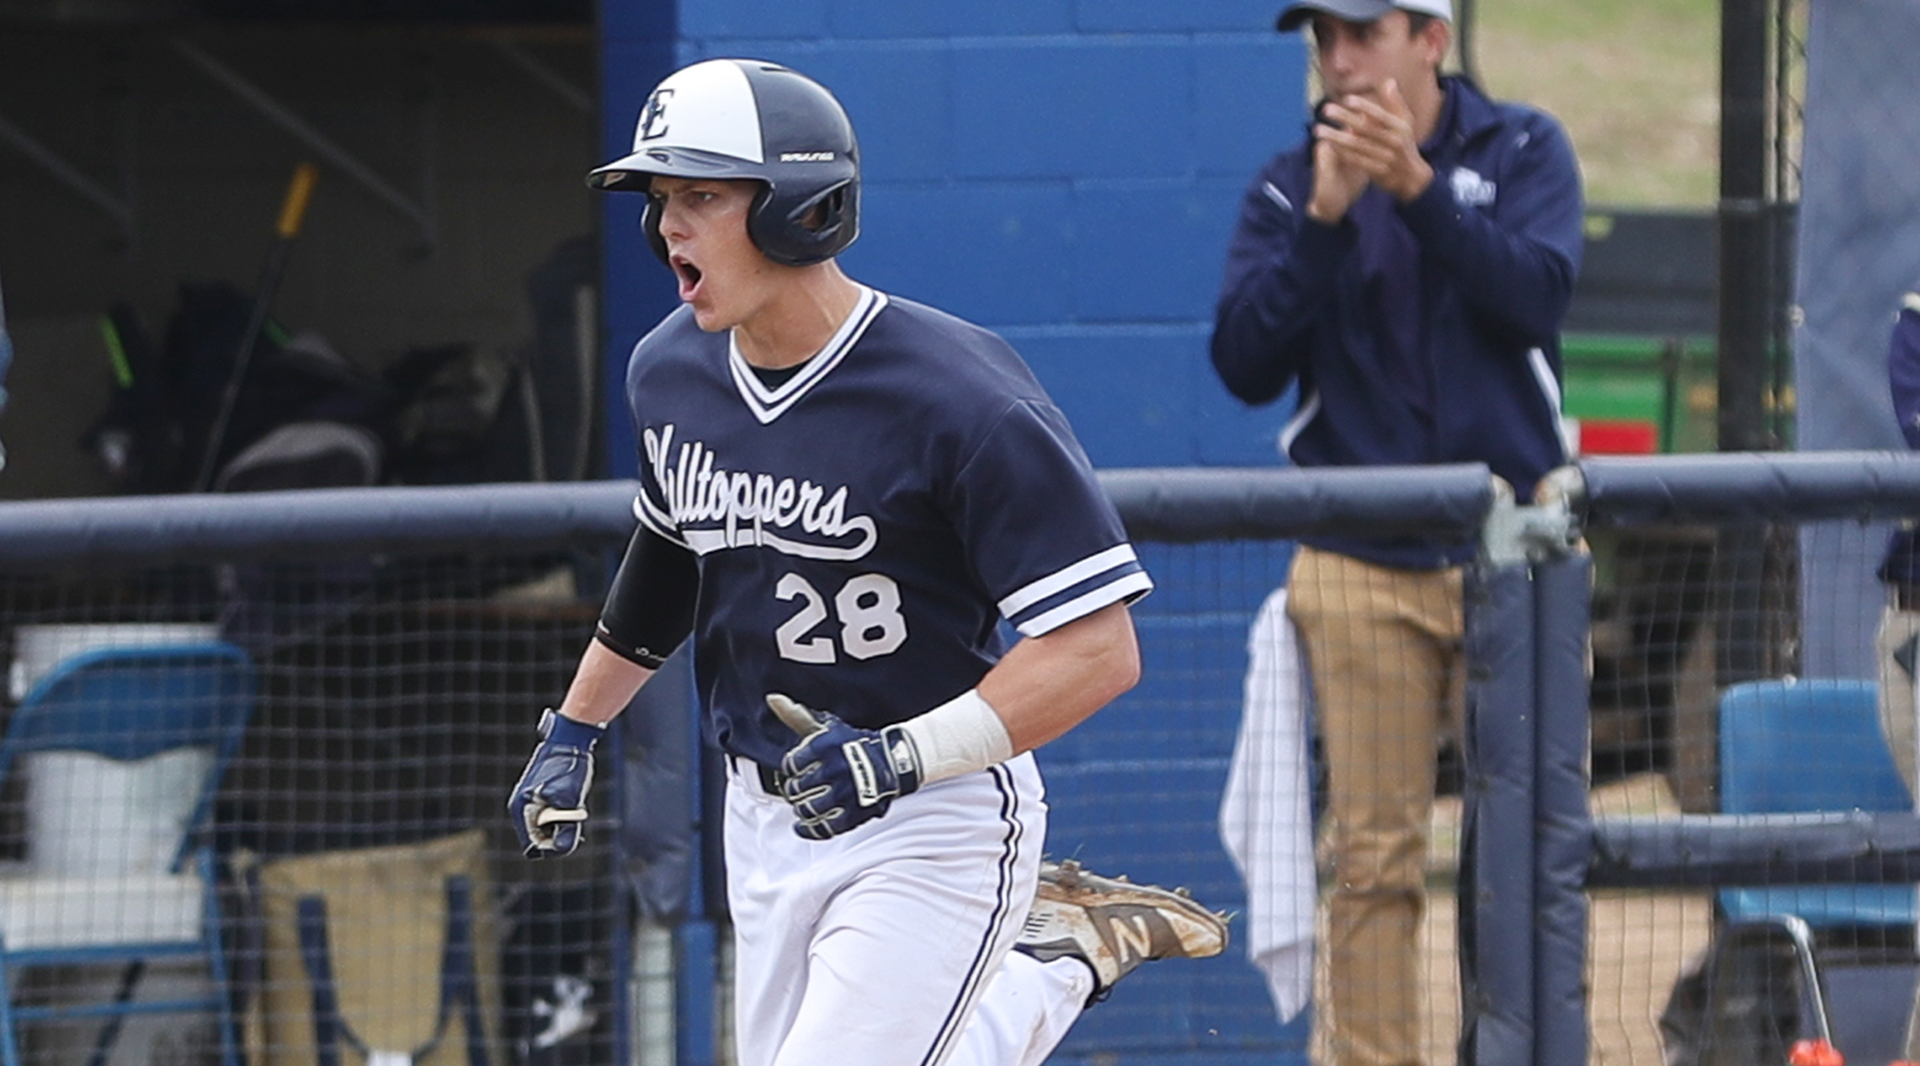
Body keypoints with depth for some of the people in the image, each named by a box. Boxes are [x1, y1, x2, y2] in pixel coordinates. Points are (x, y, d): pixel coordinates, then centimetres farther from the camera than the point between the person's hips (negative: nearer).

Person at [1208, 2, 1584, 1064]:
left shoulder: (1523, 151, 4)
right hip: (1360, 569, 1)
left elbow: (1537, 296, -13)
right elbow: (1247, 365, -6)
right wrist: (1323, 220, -17)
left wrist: (1418, 188, -24)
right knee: (1372, 856, -2)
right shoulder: (1288, 188, 6)